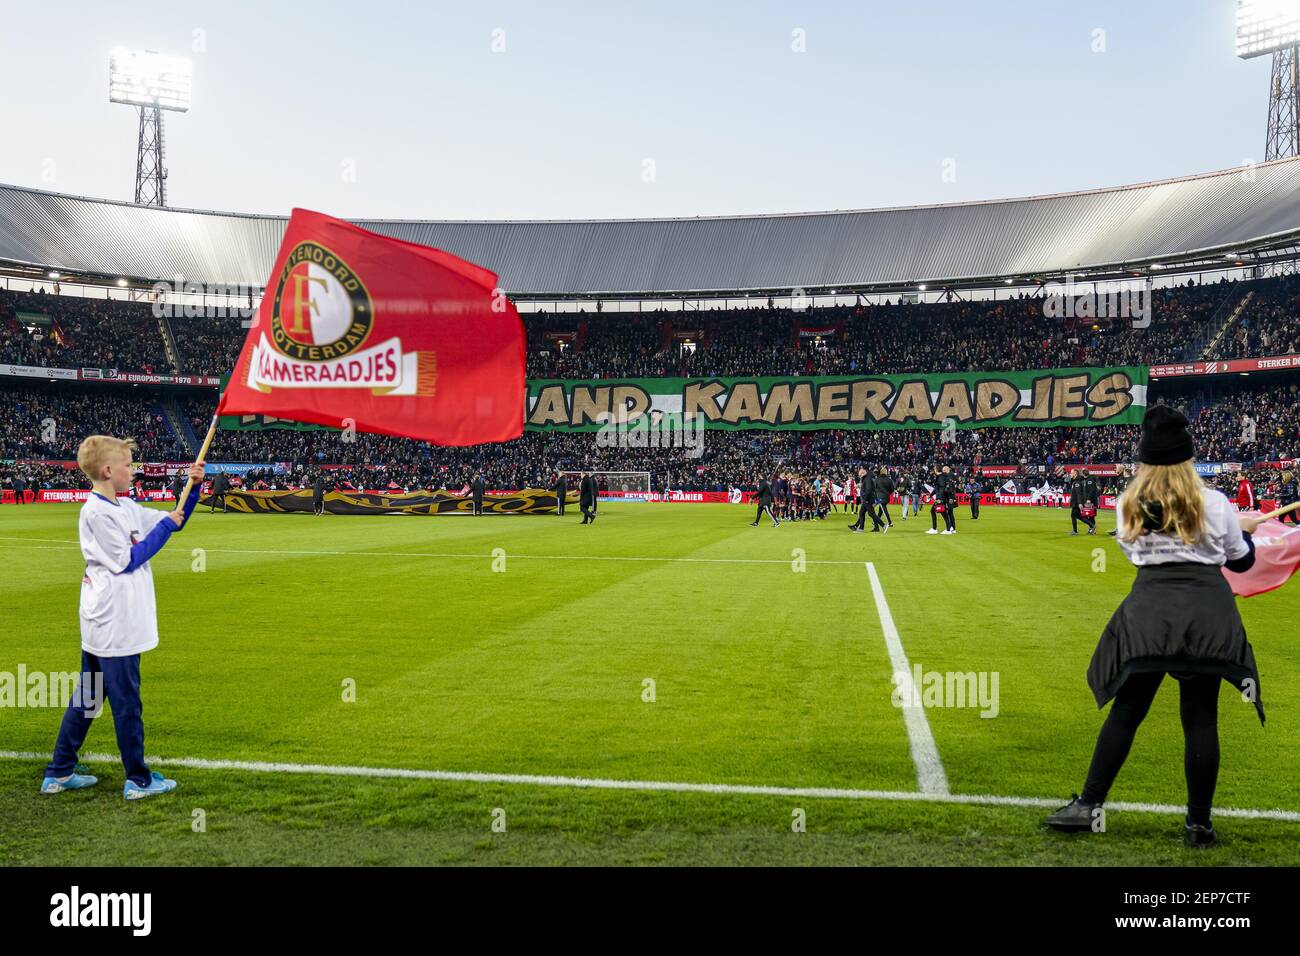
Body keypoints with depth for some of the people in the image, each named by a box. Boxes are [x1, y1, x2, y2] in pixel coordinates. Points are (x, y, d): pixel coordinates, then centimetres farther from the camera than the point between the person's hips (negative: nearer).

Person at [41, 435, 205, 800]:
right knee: (126, 702, 0)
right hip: (116, 626, -10)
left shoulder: (125, 507, 10)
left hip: (101, 625, 10)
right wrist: (166, 525, -13)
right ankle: (138, 780, 11)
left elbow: (175, 522, 16)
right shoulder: (96, 512, -17)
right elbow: (126, 561, -16)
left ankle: (59, 773, 25)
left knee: (86, 698, 16)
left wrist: (193, 487, 2)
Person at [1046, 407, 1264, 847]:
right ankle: (1198, 823, 13)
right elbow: (1241, 561, 13)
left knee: (1126, 710, 7)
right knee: (1200, 717, 5)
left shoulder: (1128, 505, 5)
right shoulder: (1213, 503, 1)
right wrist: (1243, 529, 35)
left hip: (1148, 610, 1)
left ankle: (1089, 806, 9)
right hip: (1207, 611, -1)